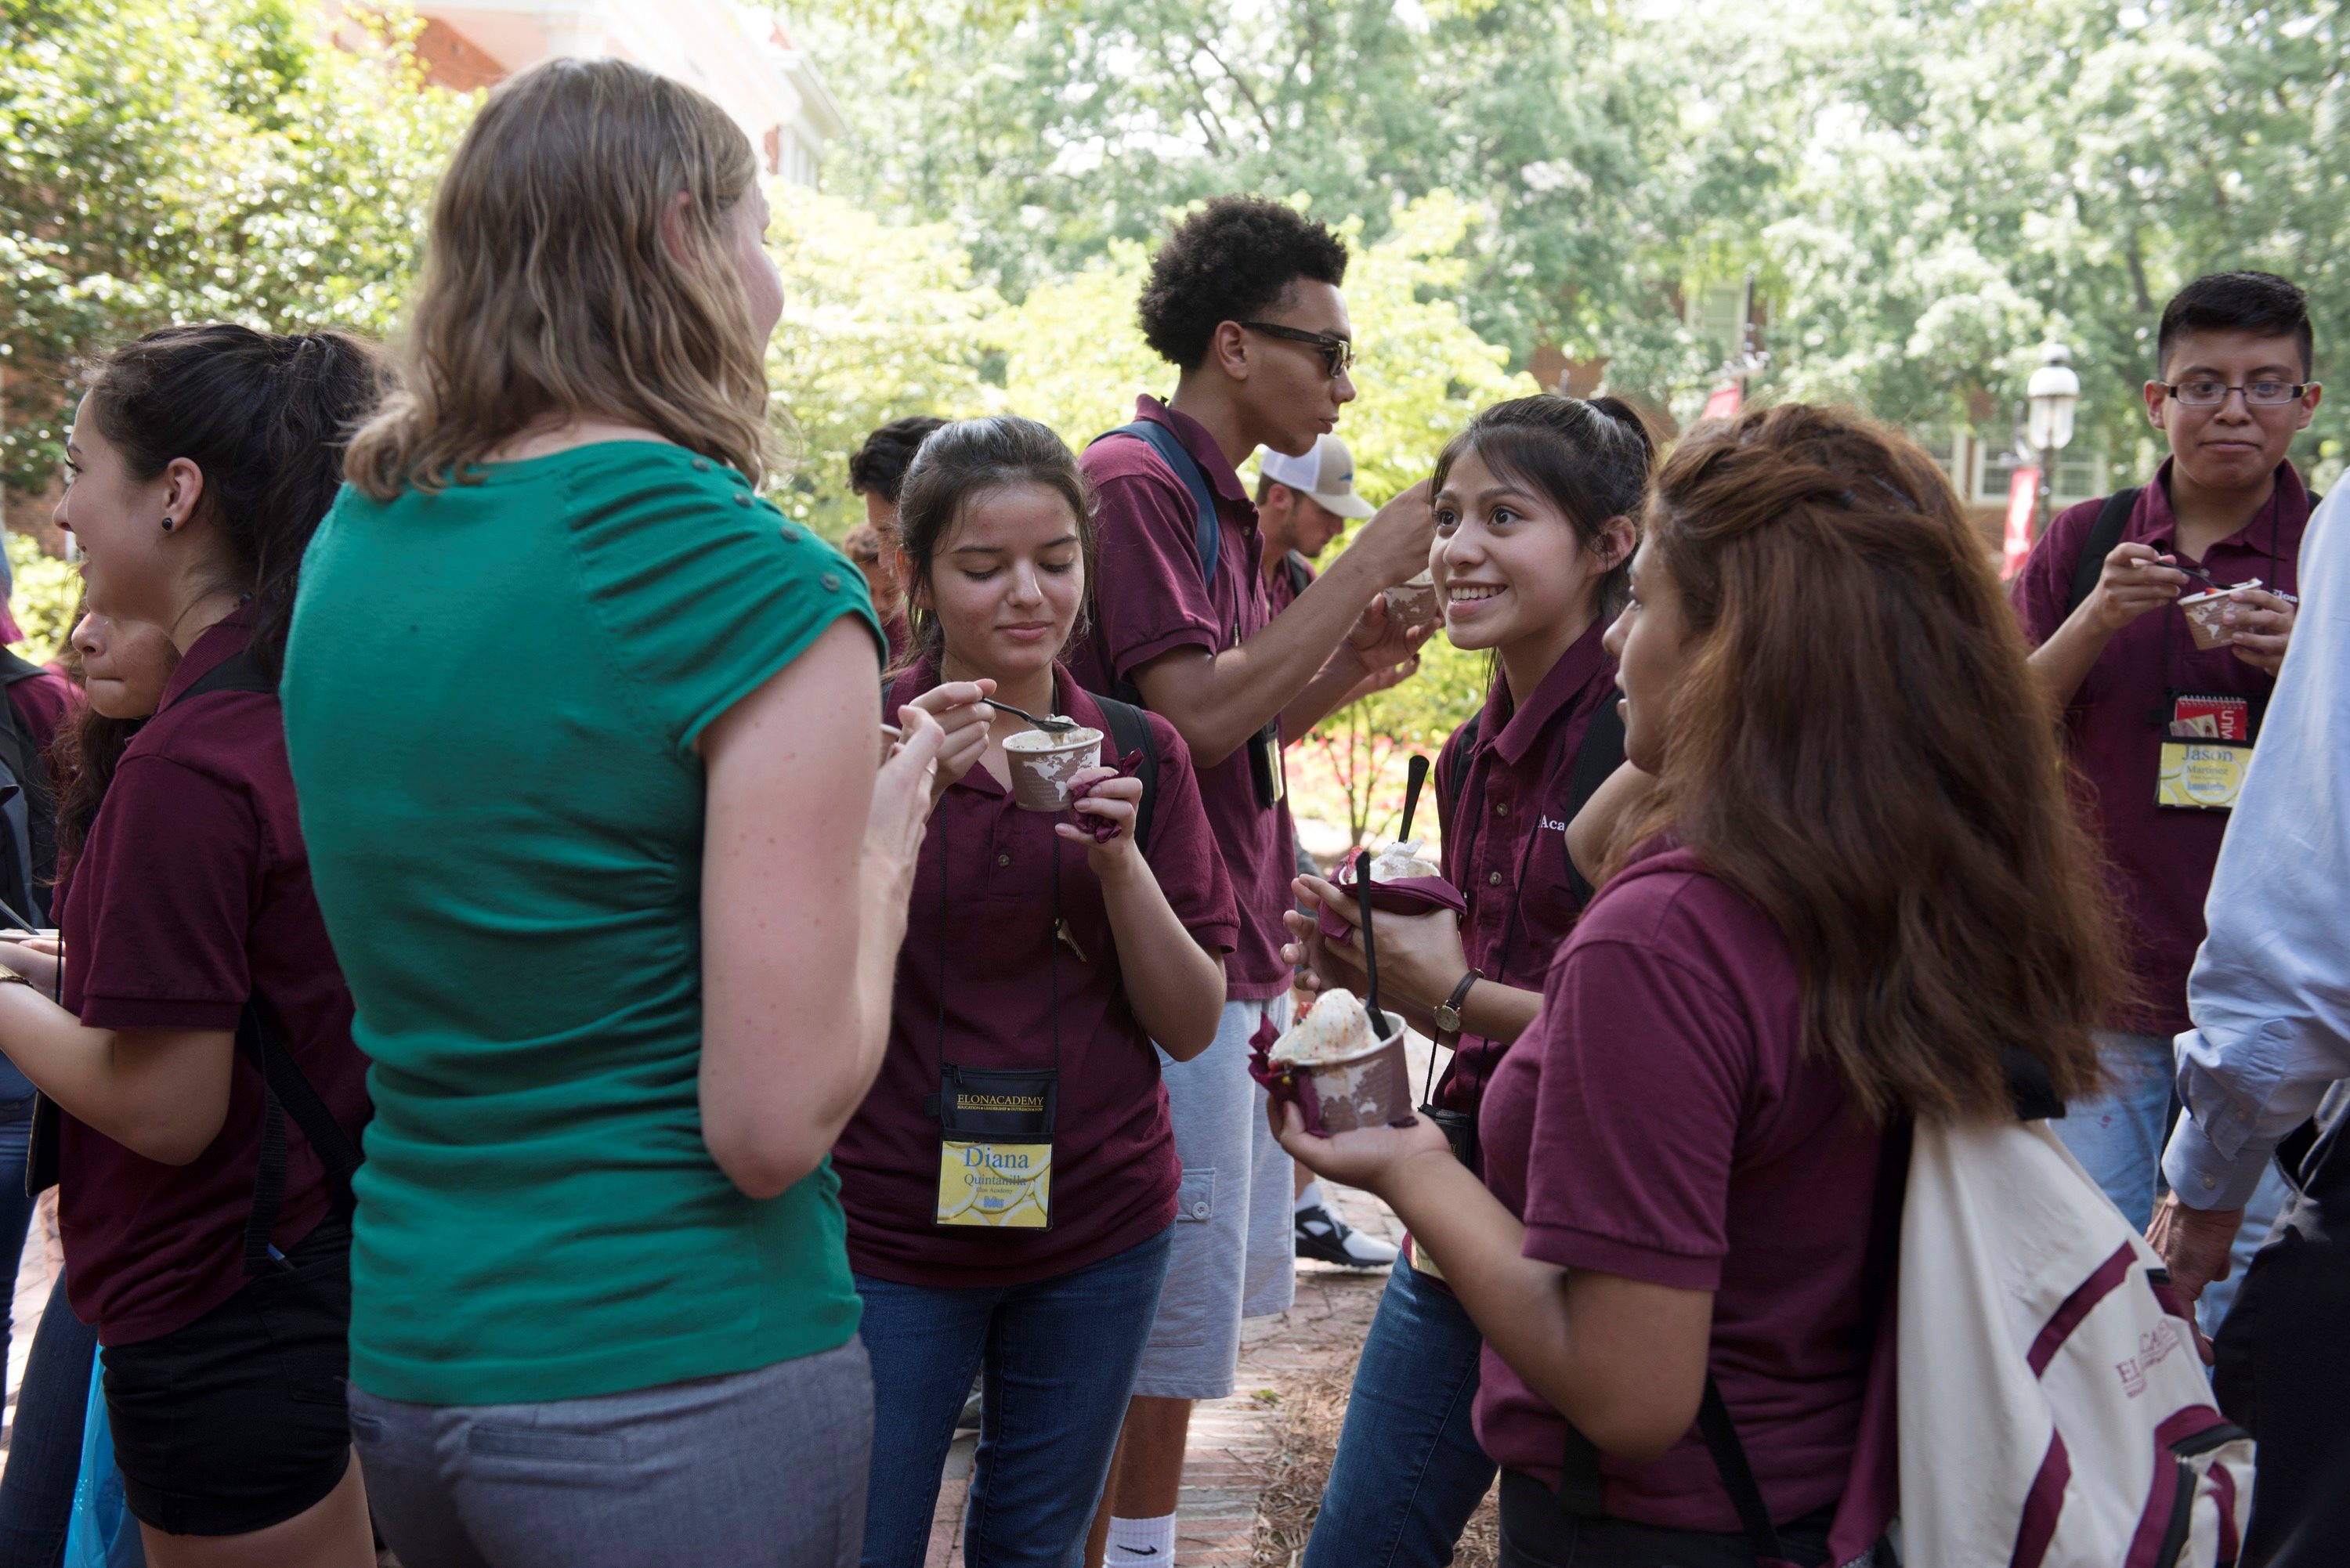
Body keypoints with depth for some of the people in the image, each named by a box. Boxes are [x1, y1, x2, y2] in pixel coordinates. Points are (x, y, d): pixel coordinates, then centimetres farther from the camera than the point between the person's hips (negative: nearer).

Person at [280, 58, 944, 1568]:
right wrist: (886, 841, -3)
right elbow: (773, 1124, -19)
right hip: (671, 1377, -6)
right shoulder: (761, 588, -18)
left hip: (399, 1347, 7)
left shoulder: (355, 540, 4)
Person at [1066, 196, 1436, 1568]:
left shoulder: (1221, 498, 16)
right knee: (1162, 1333, -2)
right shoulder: (1133, 480, -13)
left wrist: (1351, 663, 3)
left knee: (1206, 1304, 17)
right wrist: (1364, 566, -16)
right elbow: (1195, 715, -21)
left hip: (1244, 963, 10)